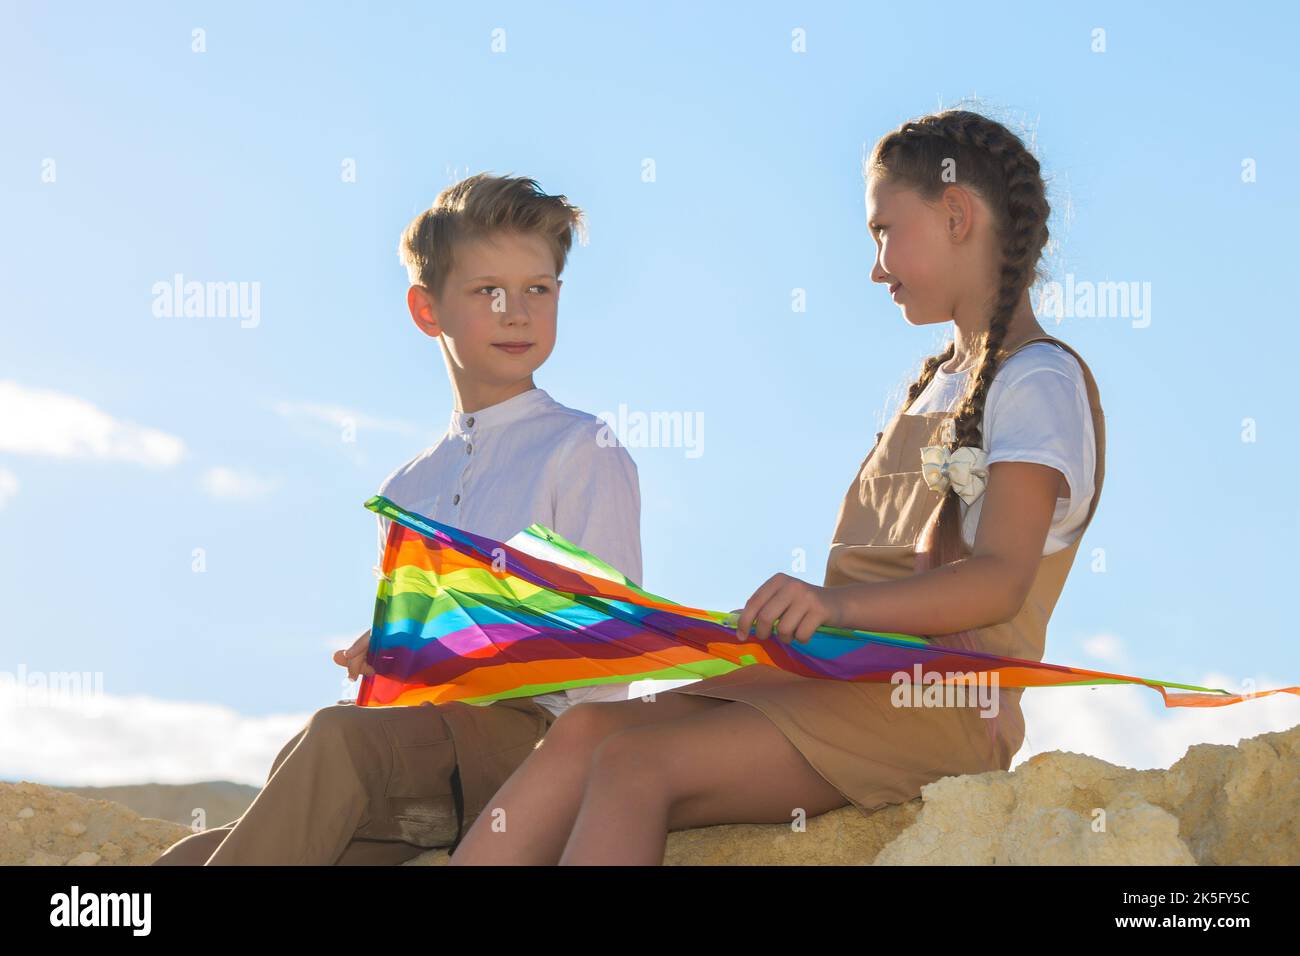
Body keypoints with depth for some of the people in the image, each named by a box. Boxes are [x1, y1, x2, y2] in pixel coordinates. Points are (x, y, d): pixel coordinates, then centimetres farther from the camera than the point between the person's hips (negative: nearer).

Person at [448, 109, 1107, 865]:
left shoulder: (1040, 380, -2)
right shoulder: (937, 384, 28)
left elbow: (1001, 580, -18)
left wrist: (835, 603, -33)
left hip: (938, 703, -8)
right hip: (842, 676, 8)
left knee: (637, 761, -26)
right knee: (587, 731, -14)